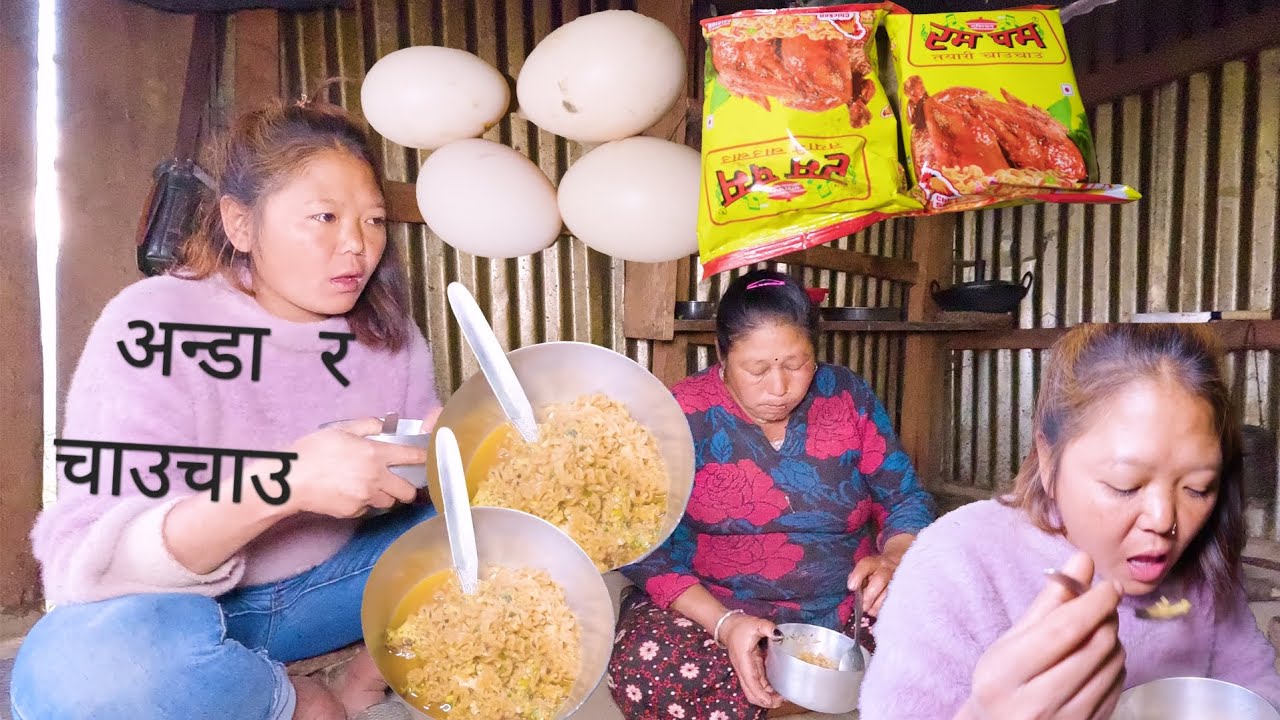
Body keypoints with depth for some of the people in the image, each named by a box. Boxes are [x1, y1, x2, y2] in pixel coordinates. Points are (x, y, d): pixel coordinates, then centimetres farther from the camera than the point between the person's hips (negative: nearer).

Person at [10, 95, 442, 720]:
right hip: (183, 606, -2)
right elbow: (82, 562, -27)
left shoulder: (388, 332, -6)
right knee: (76, 668, -36)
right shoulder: (154, 327, -19)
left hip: (328, 582, 3)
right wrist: (283, 485, -43)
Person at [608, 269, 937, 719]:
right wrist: (723, 622, -23)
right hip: (708, 610, -2)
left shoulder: (848, 398, 0)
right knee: (646, 670, -33)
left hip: (846, 611, 3)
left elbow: (906, 500, 6)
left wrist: (893, 560, -16)